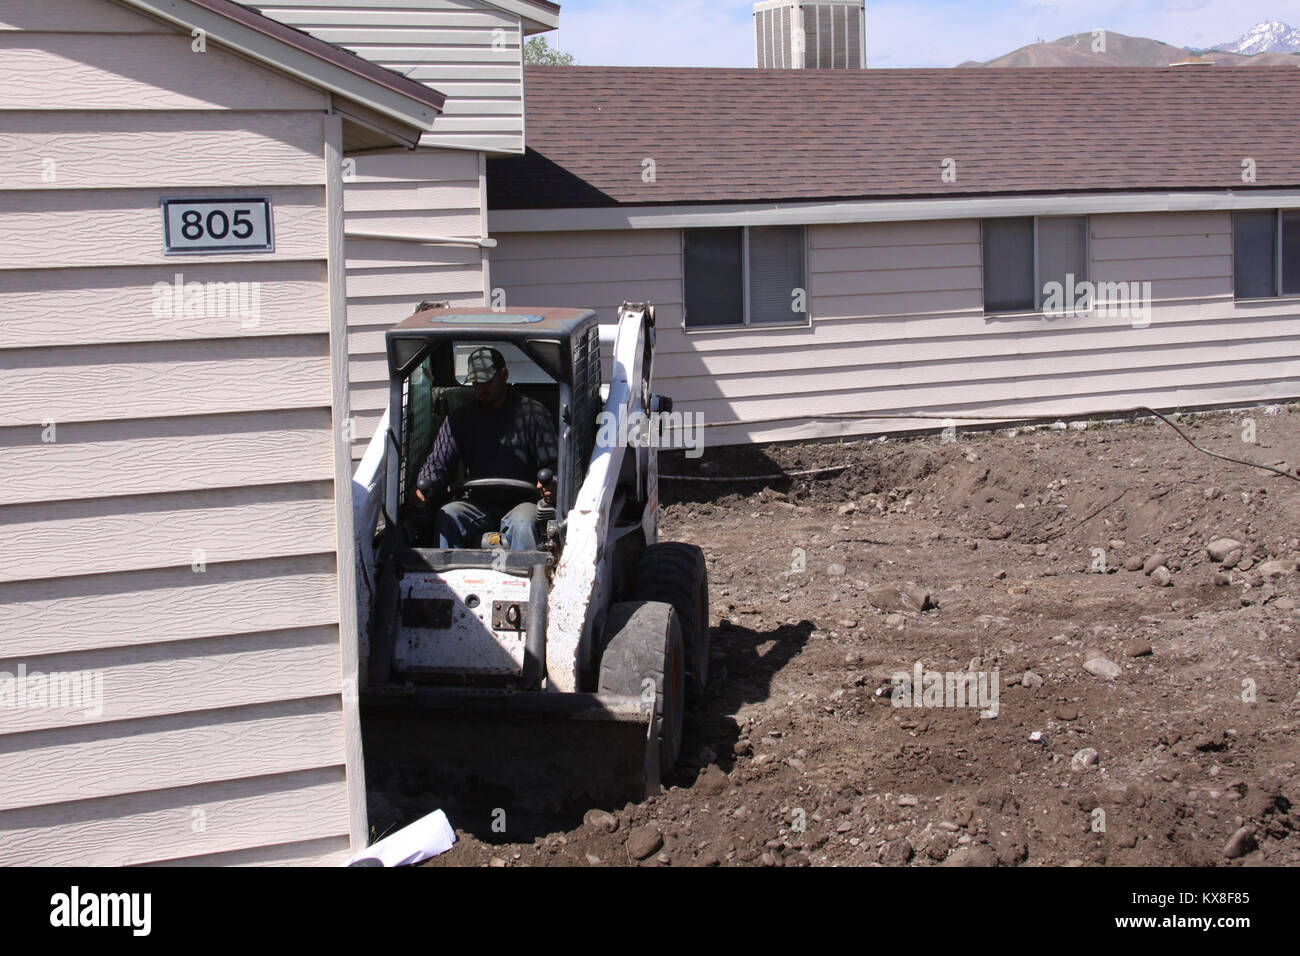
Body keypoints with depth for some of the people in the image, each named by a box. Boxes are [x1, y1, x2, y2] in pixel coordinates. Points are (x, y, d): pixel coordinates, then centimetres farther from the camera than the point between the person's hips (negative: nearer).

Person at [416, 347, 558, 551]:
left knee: (523, 521, -36)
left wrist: (549, 485, -26)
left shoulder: (533, 413, 4)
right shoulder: (460, 418, 13)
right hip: (479, 505, 3)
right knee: (446, 516, -25)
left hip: (521, 502, -3)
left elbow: (551, 463, -1)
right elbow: (439, 462, 7)